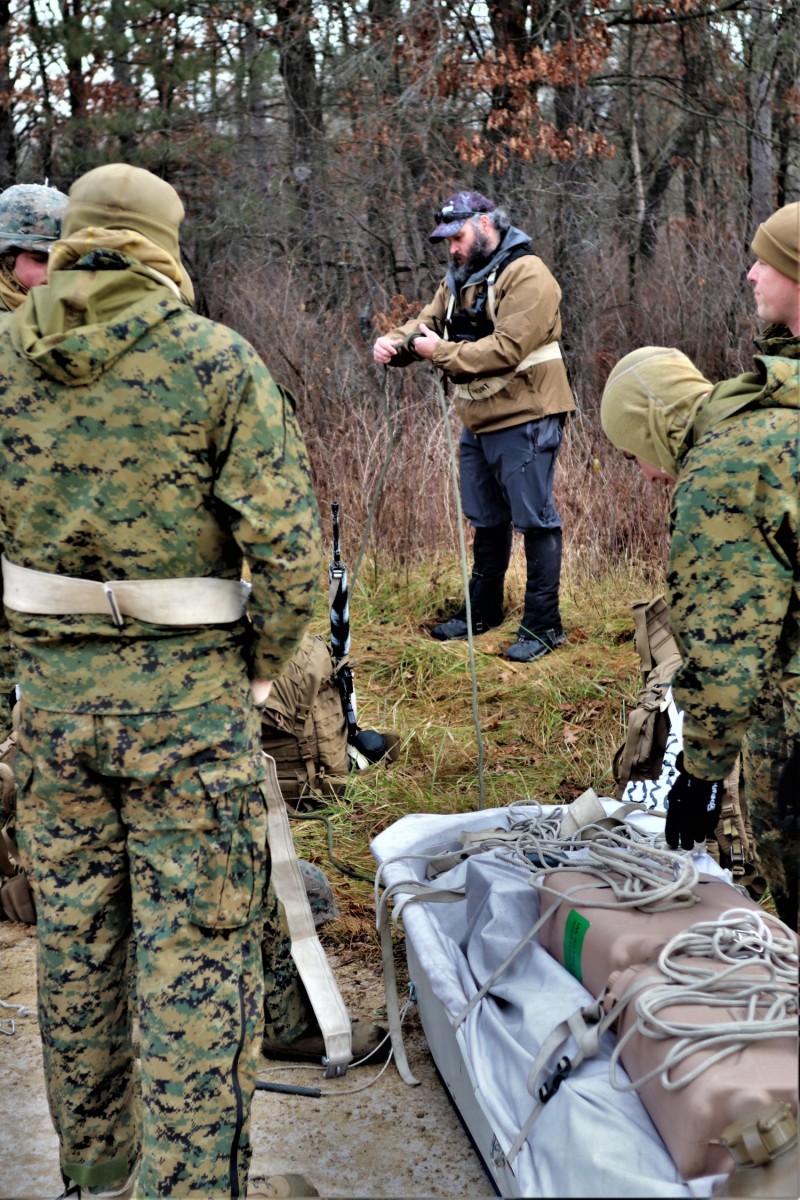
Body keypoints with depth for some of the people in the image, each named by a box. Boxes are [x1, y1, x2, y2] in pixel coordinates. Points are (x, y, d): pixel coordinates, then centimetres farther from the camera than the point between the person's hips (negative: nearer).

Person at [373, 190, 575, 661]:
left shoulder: (526, 276, -17)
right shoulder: (460, 278, 14)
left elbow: (508, 349, -27)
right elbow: (427, 323, 9)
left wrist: (440, 351, -23)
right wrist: (396, 341, -13)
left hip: (524, 420, -9)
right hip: (479, 420, 9)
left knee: (535, 520, -3)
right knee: (486, 520, 19)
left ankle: (543, 625, 5)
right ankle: (483, 610, 33)